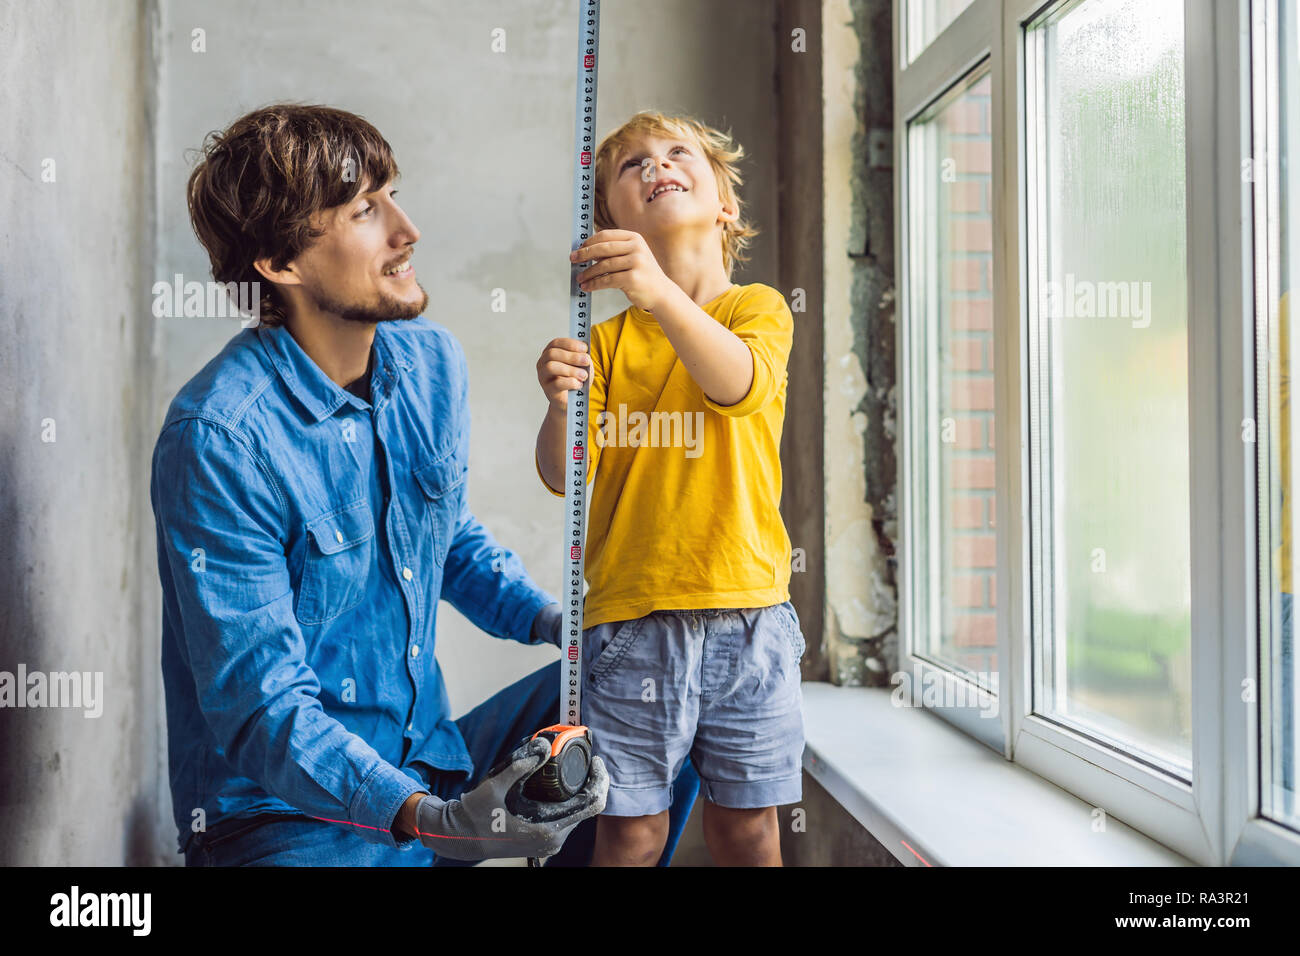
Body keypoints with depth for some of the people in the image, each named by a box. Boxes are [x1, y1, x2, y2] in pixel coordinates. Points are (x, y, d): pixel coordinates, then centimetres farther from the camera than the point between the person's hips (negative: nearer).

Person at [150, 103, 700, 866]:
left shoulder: (433, 362, 2)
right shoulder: (218, 439, -21)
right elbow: (260, 707, -22)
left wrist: (556, 622, 2)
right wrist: (433, 821, -34)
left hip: (431, 764, 7)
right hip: (284, 817, -7)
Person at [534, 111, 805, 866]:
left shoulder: (759, 308, 4)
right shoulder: (609, 341, 7)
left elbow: (737, 381, -20)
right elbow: (565, 476, -1)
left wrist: (663, 292, -37)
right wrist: (562, 405, -22)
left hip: (747, 611, 0)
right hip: (631, 618, 1)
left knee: (748, 829, 9)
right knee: (631, 831, 4)